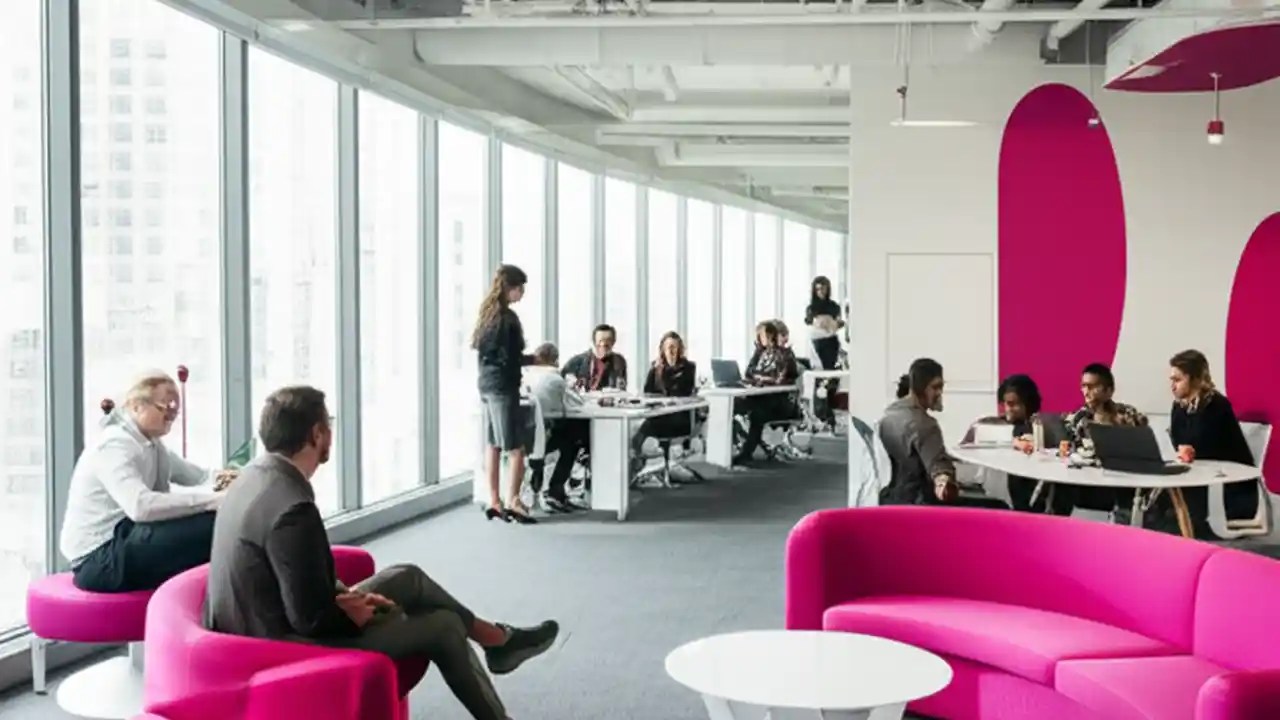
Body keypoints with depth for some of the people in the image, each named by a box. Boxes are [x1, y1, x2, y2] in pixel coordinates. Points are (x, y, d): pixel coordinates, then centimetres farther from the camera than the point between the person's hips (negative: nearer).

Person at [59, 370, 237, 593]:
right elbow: (140, 506, -33)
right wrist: (209, 499, -36)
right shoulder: (115, 445, -18)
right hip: (100, 559, -10)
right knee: (211, 525, -25)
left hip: (119, 544, 10)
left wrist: (216, 478, -11)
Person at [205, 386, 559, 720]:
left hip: (267, 624, 9)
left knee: (408, 579, 16)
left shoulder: (258, 475, 0)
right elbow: (312, 619, -28)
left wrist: (346, 596, 0)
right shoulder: (292, 507, -31)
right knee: (443, 627, 1)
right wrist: (359, 614, -9)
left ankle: (497, 639, 32)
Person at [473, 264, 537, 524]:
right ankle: (513, 501, -4)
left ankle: (494, 501, 13)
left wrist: (526, 357, 16)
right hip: (502, 386, -9)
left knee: (494, 445, 10)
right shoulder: (507, 317, -16)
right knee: (516, 447, -4)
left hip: (487, 384, 9)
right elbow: (508, 358, -18)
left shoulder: (488, 313, 11)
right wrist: (534, 359, -4)